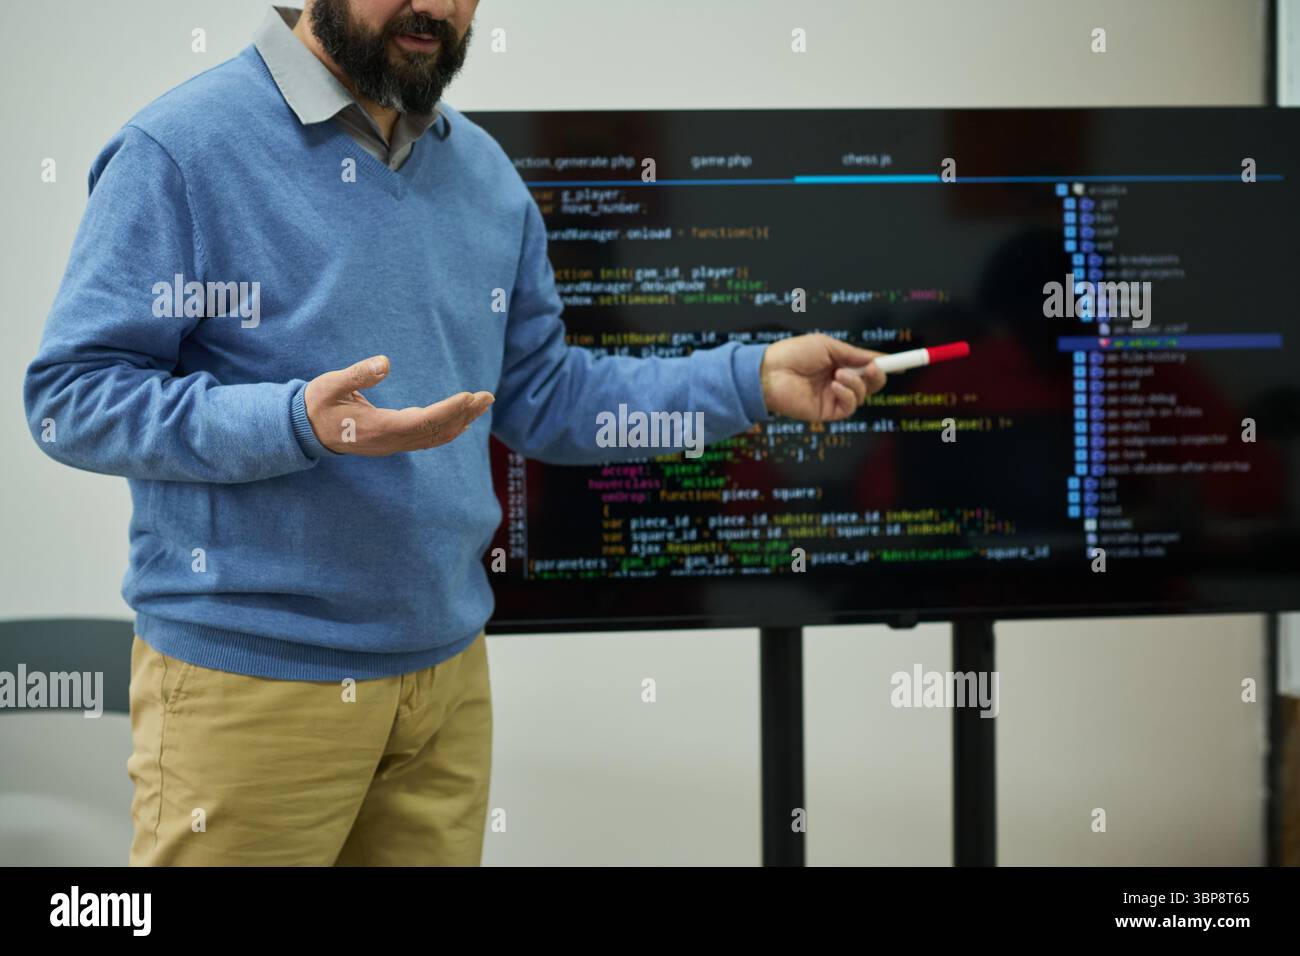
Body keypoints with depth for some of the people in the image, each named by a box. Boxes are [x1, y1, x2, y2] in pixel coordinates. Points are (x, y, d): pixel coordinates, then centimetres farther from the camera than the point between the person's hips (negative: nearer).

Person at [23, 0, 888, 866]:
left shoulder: (486, 174, 9)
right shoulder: (179, 147, -11)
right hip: (248, 686, -6)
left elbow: (540, 397, 12)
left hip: (448, 670, 6)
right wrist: (296, 423, -27)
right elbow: (70, 399, -13)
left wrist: (755, 379, 2)